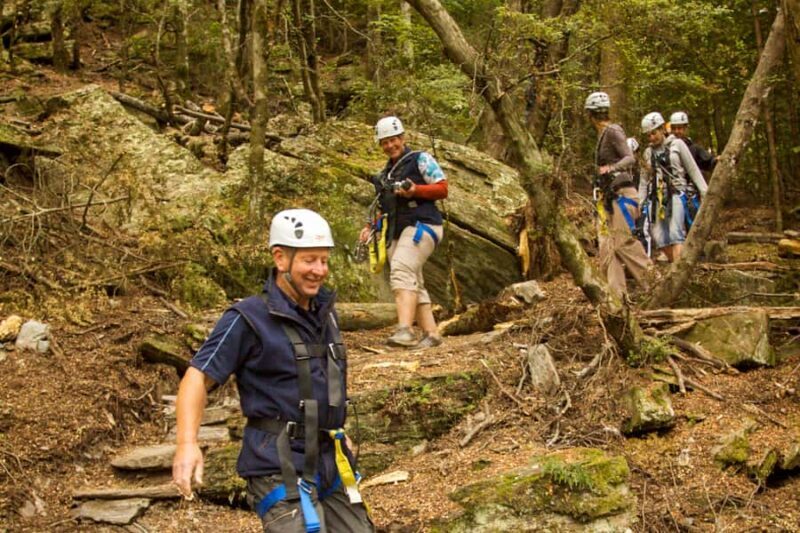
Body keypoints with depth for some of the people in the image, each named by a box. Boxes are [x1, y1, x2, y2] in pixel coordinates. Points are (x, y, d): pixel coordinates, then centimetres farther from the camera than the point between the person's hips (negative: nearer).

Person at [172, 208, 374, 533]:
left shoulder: (324, 311, 10)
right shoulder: (249, 319, -11)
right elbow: (198, 377, -16)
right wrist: (187, 443, -29)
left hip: (328, 466, 7)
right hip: (280, 469, -7)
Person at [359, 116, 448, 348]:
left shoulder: (420, 159, 5)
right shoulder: (385, 174, 25)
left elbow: (442, 189, -3)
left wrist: (415, 190, -19)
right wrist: (370, 227, 9)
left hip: (421, 225, -8)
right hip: (397, 233, 8)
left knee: (401, 270, -27)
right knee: (413, 284, 3)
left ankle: (405, 329, -38)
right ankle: (431, 333, 6)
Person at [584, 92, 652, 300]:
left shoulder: (613, 131, -11)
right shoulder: (602, 134, 16)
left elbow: (630, 158, -22)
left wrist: (611, 168, -39)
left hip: (621, 194, -9)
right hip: (607, 196, 9)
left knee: (623, 243, -12)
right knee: (607, 246, 3)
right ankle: (617, 294, 3)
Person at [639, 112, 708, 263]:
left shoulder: (677, 145, 2)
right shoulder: (648, 152, 13)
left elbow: (693, 170, 2)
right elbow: (645, 180, 19)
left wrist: (706, 193, -4)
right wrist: (639, 203, 13)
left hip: (676, 194, -5)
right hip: (656, 198, 5)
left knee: (675, 234, -17)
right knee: (659, 237, -1)